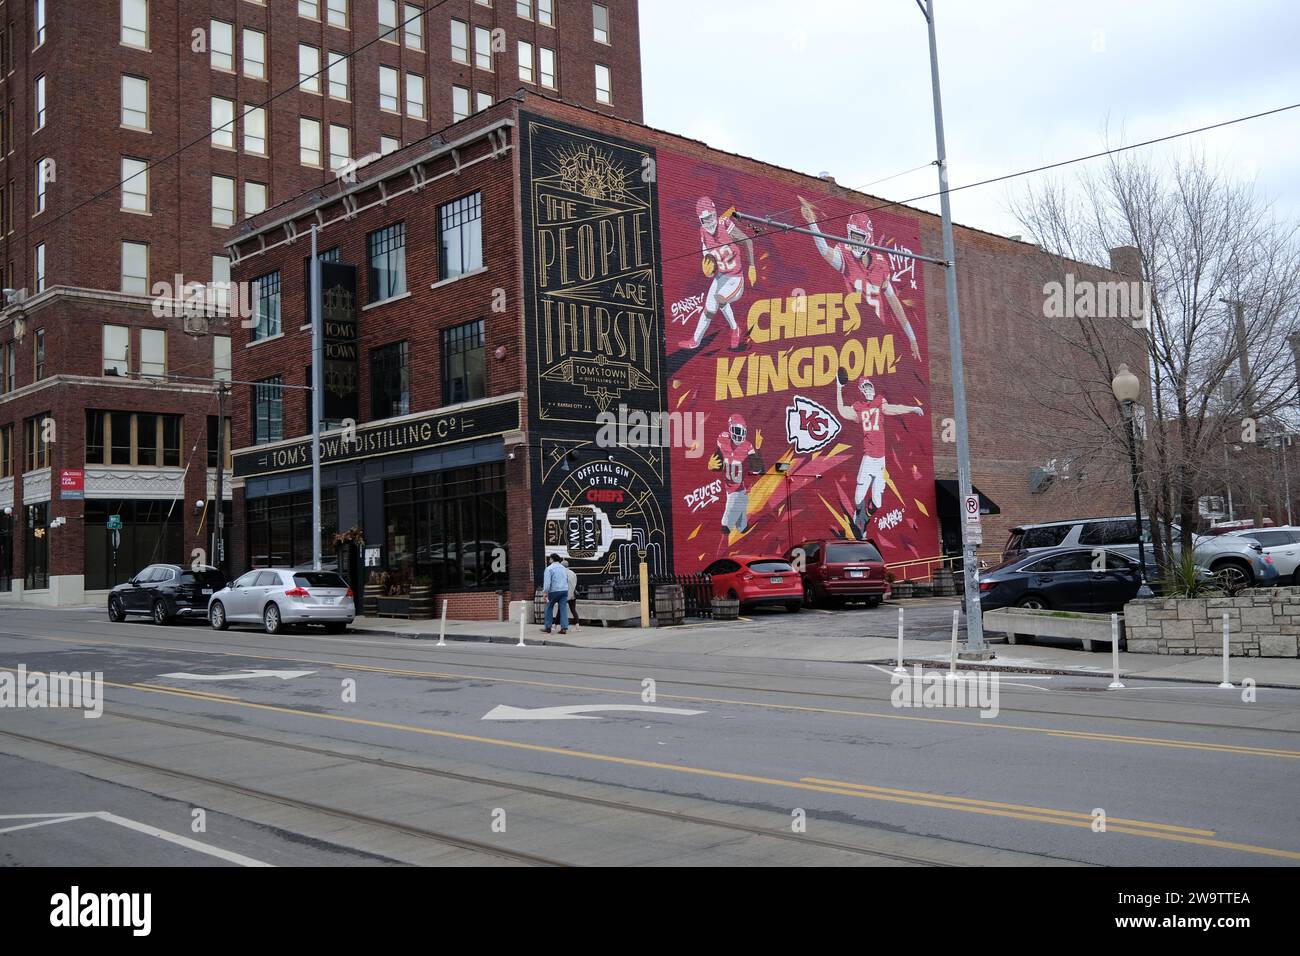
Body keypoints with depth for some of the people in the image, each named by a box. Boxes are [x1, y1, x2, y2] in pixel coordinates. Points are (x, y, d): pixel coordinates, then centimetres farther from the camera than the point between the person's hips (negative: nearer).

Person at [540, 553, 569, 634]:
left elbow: (547, 581, -14)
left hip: (554, 591, -5)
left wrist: (545, 592, -15)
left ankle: (548, 628, 13)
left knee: (549, 608, 10)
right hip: (564, 590, 5)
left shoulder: (549, 568, -5)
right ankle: (564, 628, -7)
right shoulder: (563, 568, 15)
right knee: (563, 609, 1)